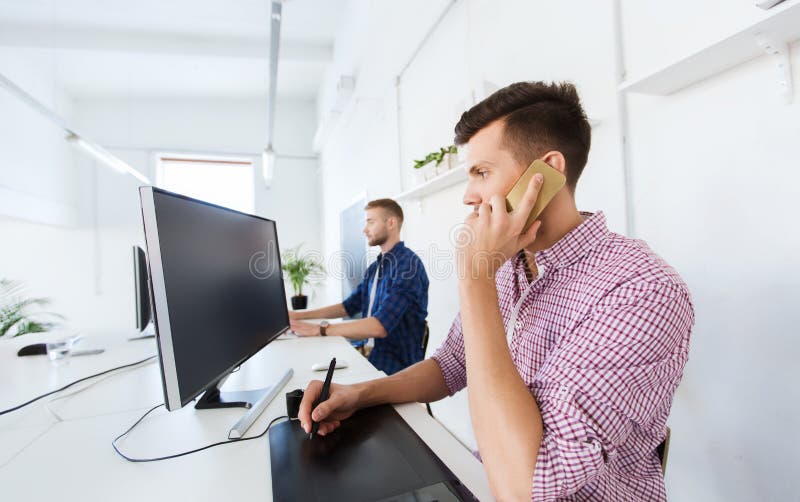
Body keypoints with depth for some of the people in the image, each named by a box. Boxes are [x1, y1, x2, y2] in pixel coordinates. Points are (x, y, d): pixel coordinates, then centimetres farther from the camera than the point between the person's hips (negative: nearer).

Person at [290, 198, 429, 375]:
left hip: (395, 363, -7)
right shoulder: (375, 267, 12)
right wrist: (300, 315, 11)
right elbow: (349, 306, 19)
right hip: (369, 353, 7)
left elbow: (380, 326, -26)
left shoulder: (408, 265, -18)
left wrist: (320, 329, -22)